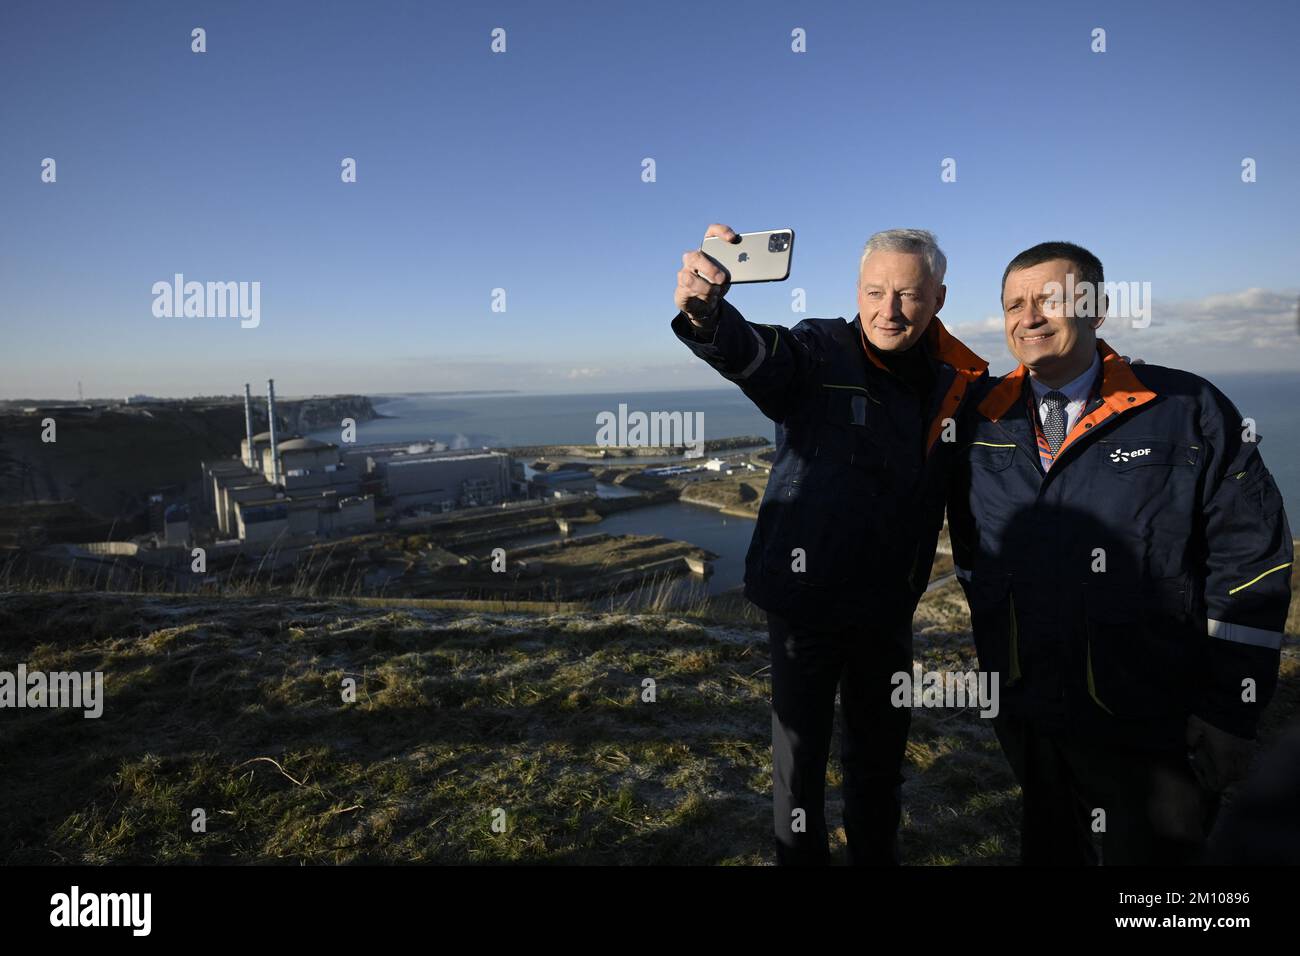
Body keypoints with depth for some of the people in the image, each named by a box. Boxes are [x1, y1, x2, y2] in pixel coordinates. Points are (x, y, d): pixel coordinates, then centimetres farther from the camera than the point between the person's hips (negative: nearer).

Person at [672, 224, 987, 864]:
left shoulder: (957, 381, 0)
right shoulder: (820, 354, -12)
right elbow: (750, 353, -34)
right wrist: (706, 310, -56)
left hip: (888, 609, 4)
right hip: (807, 600, -4)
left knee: (880, 755, 21)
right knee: (800, 758, 9)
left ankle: (877, 854, 44)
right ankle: (799, 857, 33)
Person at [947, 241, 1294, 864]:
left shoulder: (1188, 410, -9)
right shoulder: (984, 421, 1)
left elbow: (1249, 564, -10)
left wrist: (1230, 714, -11)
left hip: (1148, 728, -3)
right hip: (1024, 712, 4)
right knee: (1048, 844, 24)